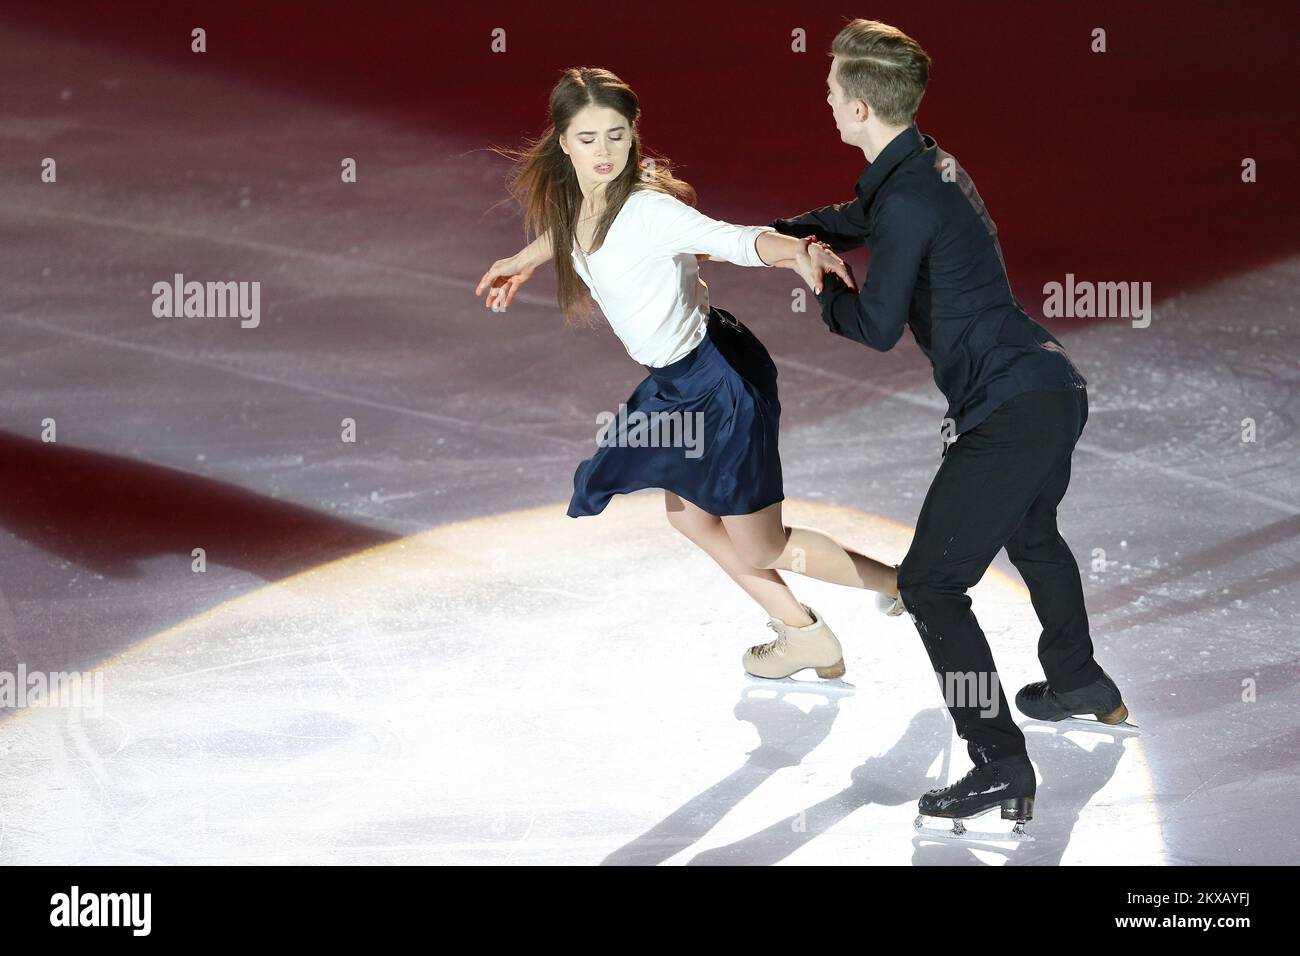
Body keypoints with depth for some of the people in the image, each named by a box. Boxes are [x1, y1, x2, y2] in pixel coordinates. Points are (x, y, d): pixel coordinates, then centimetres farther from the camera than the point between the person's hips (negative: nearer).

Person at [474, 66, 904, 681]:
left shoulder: (648, 210, -29)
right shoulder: (577, 201, -4)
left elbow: (735, 240, -44)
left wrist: (797, 250, -63)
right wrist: (524, 261, 36)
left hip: (720, 382, -9)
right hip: (679, 381, 9)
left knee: (763, 550, 6)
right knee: (689, 515, 25)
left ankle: (905, 586, 28)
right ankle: (803, 635, 39)